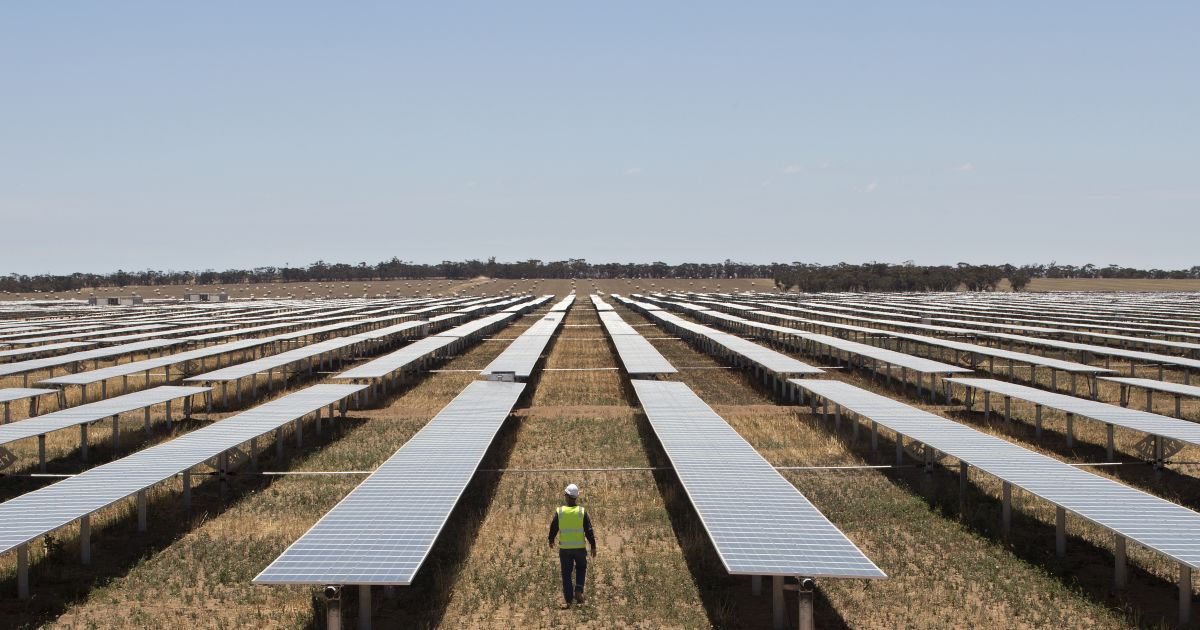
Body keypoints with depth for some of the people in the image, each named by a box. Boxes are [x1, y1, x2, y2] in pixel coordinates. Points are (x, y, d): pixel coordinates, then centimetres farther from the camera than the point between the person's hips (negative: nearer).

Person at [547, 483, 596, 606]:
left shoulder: (559, 512, -6)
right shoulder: (582, 511, -6)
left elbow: (553, 529, 2)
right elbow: (589, 531, -6)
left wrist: (551, 541, 22)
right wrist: (593, 546, 1)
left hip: (564, 548, 0)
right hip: (580, 548, 0)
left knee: (566, 574, 9)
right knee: (581, 569, 23)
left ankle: (569, 599, 8)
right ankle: (578, 590, 3)